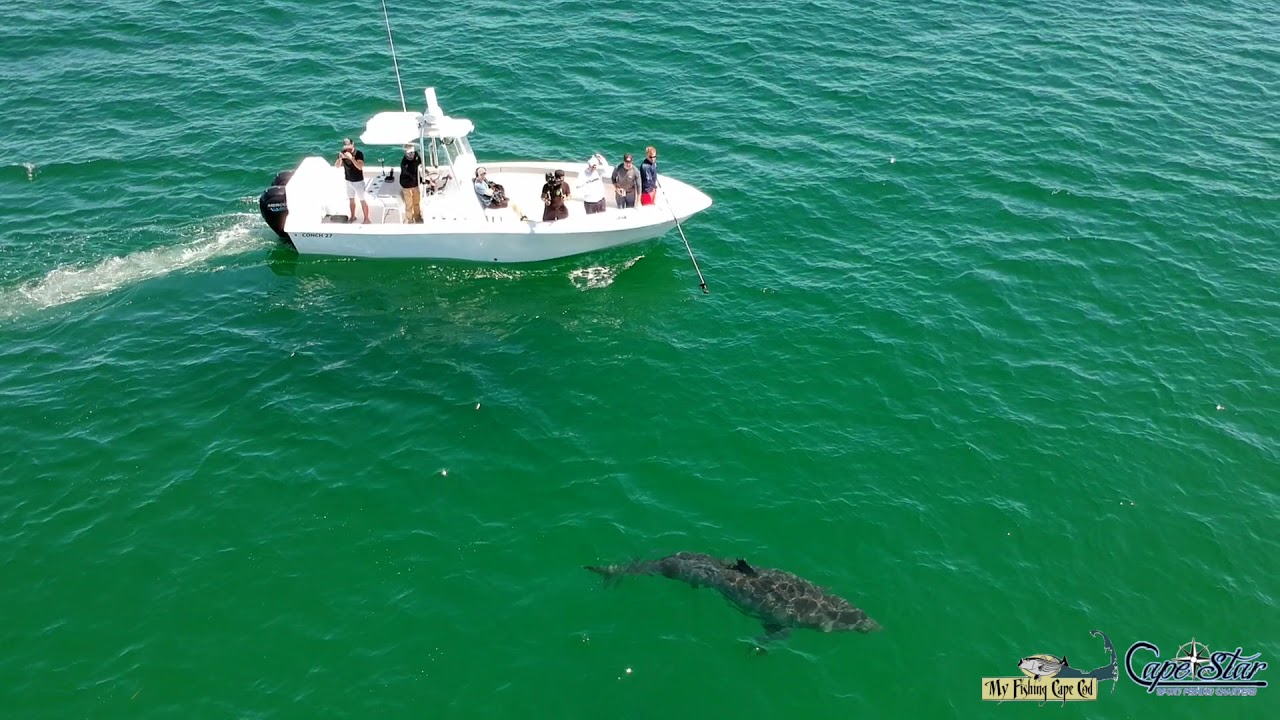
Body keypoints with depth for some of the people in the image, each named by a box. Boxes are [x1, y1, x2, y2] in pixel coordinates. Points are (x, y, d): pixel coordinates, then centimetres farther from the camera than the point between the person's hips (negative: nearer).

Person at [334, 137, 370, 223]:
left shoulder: (359, 154, -20)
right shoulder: (343, 153, -7)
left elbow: (360, 167, -33)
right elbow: (337, 166, -13)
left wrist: (351, 158, -44)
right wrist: (340, 158, -32)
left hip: (358, 181, -5)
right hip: (348, 181, 5)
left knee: (362, 200, 4)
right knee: (351, 200, 18)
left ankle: (366, 219, 12)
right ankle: (353, 217, 34)